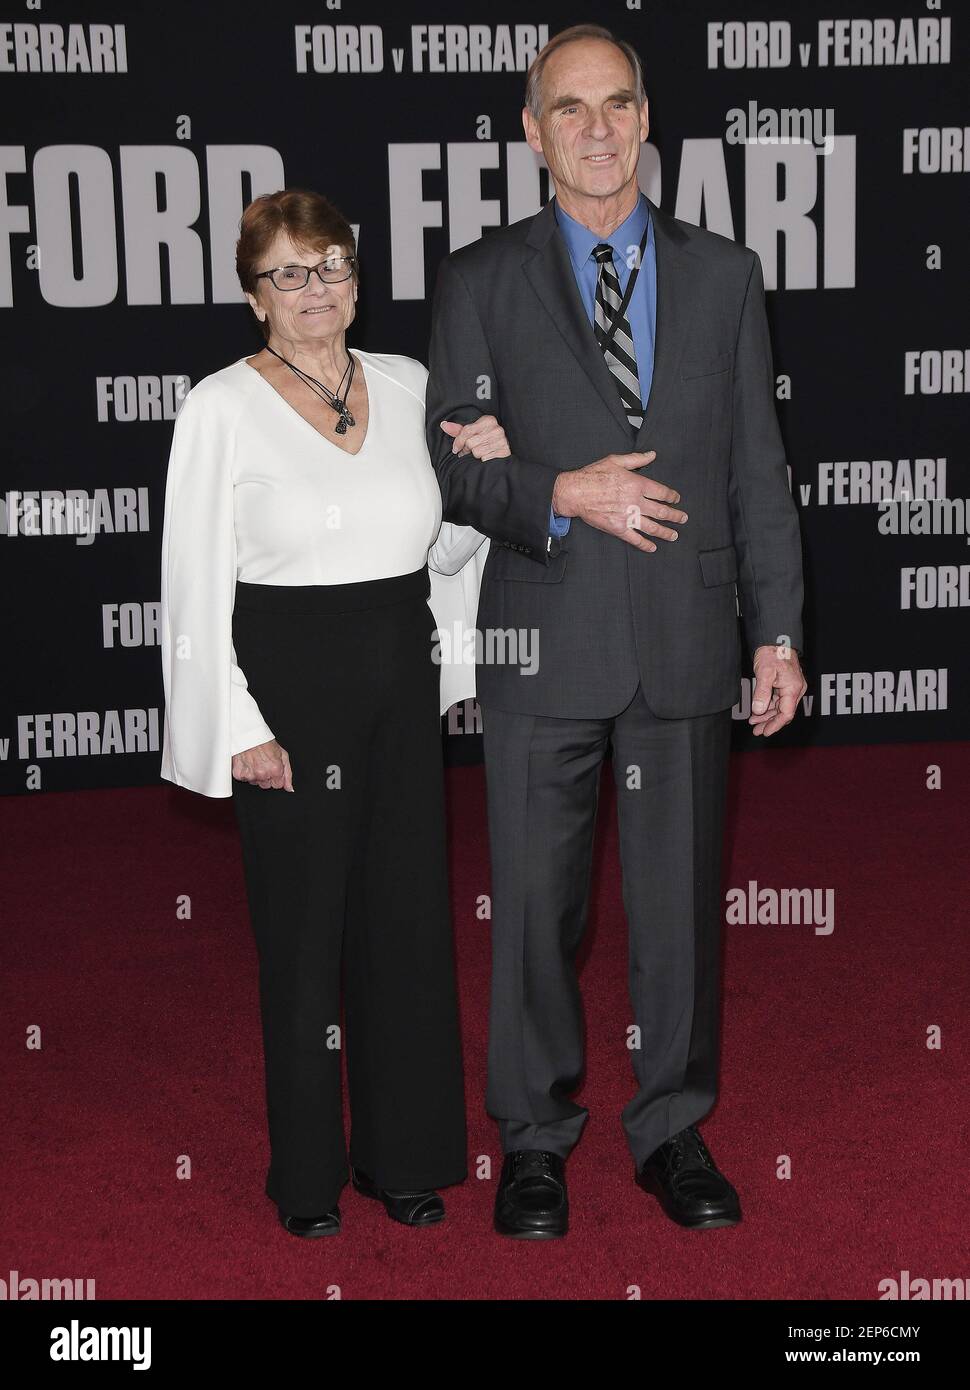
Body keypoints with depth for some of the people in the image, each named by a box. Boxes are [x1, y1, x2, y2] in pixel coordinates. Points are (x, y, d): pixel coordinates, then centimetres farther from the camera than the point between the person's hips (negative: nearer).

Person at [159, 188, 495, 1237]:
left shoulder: (408, 387, 8)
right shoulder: (221, 408, -6)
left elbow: (446, 552, 16)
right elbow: (195, 585, -8)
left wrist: (484, 478, -4)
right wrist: (240, 726, -13)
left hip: (401, 678, 4)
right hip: (287, 685, -4)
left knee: (409, 916, 9)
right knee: (301, 930, 4)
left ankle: (404, 1153, 25)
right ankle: (307, 1174, 20)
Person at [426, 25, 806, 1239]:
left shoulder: (723, 274, 9)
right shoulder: (480, 281, 4)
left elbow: (757, 466, 8)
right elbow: (448, 465, 1)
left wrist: (777, 631, 3)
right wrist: (562, 496, -16)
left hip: (686, 641, 2)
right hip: (543, 642, -1)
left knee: (681, 900, 9)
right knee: (534, 903, 6)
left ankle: (671, 1130, 25)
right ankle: (534, 1139, 23)